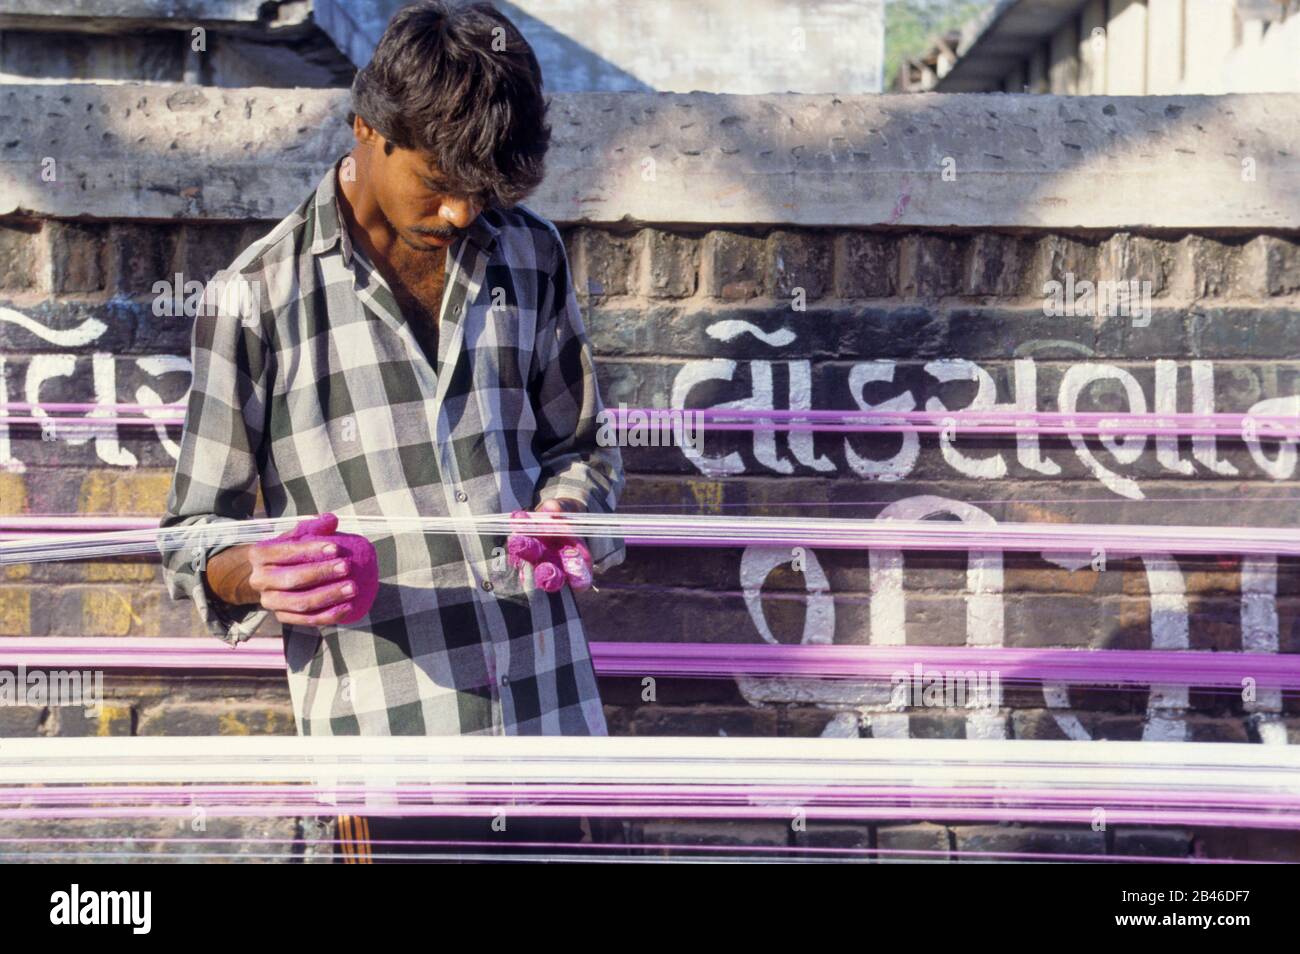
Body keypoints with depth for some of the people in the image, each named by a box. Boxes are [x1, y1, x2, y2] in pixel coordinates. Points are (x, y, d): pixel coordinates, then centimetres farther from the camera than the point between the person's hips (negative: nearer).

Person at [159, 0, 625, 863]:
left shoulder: (531, 257, 10)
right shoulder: (257, 297, -2)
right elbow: (194, 533, 1)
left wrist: (566, 511, -2)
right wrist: (254, 573, -21)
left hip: (551, 709, 4)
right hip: (390, 733, -3)